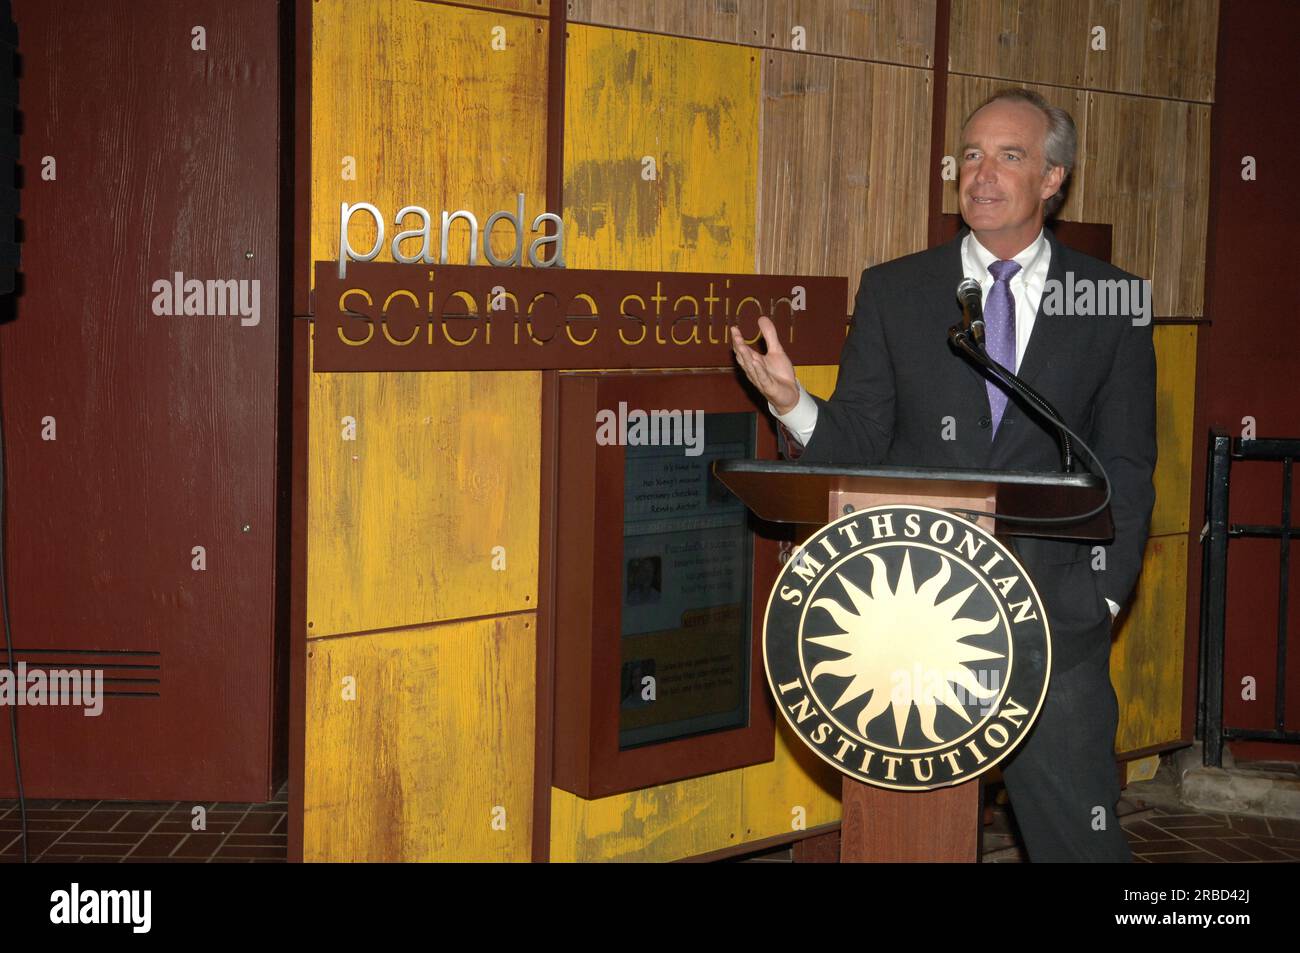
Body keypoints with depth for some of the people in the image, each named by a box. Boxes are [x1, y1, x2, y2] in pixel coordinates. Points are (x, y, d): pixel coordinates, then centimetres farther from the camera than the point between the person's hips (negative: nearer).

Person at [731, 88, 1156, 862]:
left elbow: (1126, 466, 4)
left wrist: (1101, 592, -5)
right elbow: (858, 445, 2)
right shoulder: (893, 291, 5)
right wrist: (794, 404, -18)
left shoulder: (1111, 302, 4)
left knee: (1079, 837, 4)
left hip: (1055, 622, -1)